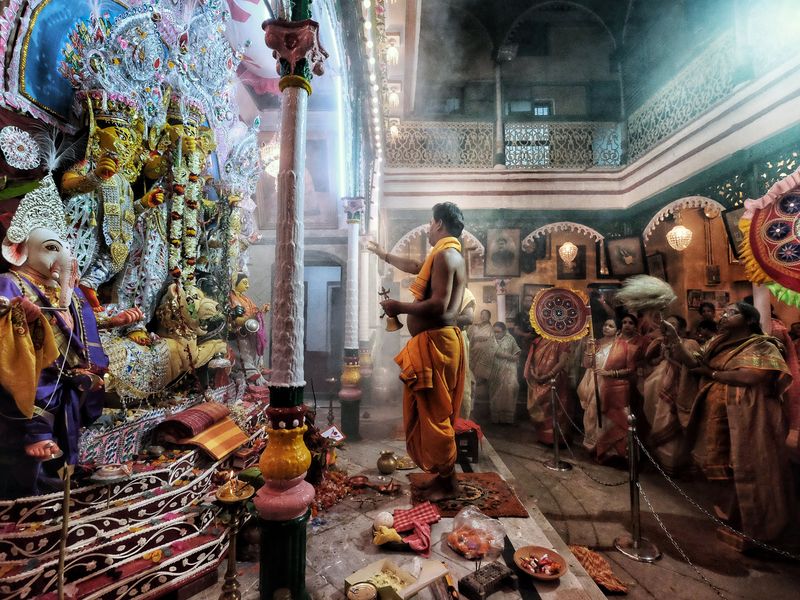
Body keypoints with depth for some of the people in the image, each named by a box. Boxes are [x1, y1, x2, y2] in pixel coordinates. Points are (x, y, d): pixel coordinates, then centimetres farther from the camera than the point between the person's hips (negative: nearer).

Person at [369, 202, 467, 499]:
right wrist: (383, 254, 45)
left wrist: (399, 307, -13)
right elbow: (415, 267, 35)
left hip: (435, 342, -10)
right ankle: (443, 474, 27)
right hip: (435, 341, 10)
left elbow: (439, 305, -24)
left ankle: (447, 482, 11)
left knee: (434, 414, -2)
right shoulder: (447, 255, 19)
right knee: (429, 413, 16)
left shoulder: (445, 255, -14)